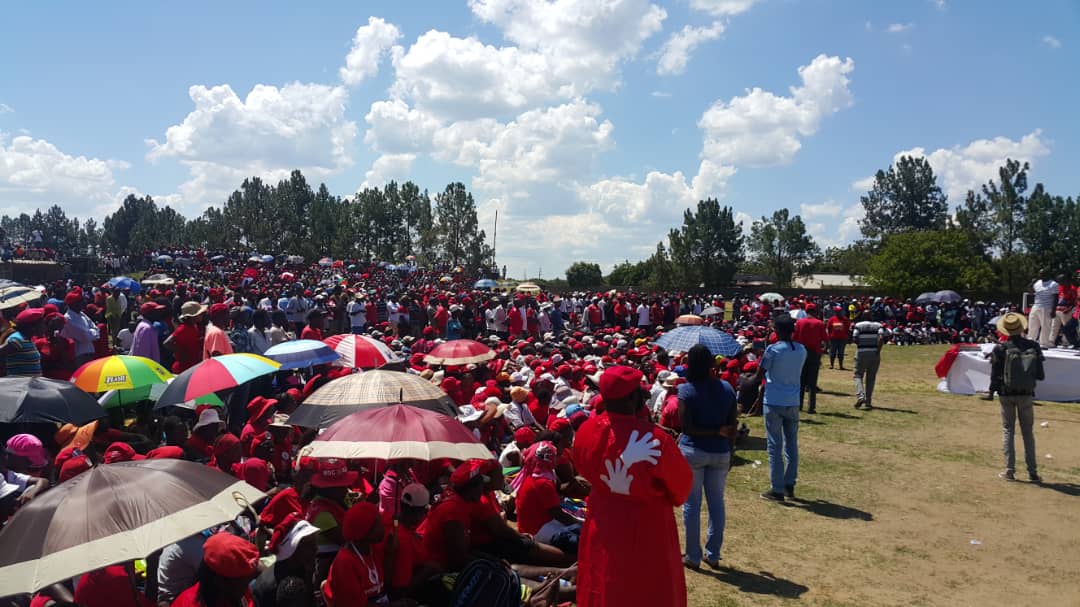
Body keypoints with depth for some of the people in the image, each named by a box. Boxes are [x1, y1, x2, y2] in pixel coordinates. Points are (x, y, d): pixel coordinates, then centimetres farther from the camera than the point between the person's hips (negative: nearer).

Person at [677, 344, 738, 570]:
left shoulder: (687, 390, -11)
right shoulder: (727, 388, -1)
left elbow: (685, 426, -16)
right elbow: (733, 426, 1)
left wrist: (715, 432, -11)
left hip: (692, 451, -3)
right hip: (720, 453, 3)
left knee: (691, 504, 6)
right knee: (717, 503, 13)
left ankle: (693, 556, 13)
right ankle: (713, 555, 20)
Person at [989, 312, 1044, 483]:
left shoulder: (1000, 349, -13)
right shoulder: (1033, 347, -7)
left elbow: (995, 375, -9)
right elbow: (1040, 375, -3)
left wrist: (992, 391, 6)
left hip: (1006, 395, -1)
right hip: (1026, 395, 2)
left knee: (1008, 431, 8)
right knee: (1028, 432, 12)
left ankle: (1010, 470, 7)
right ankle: (1032, 472, 14)